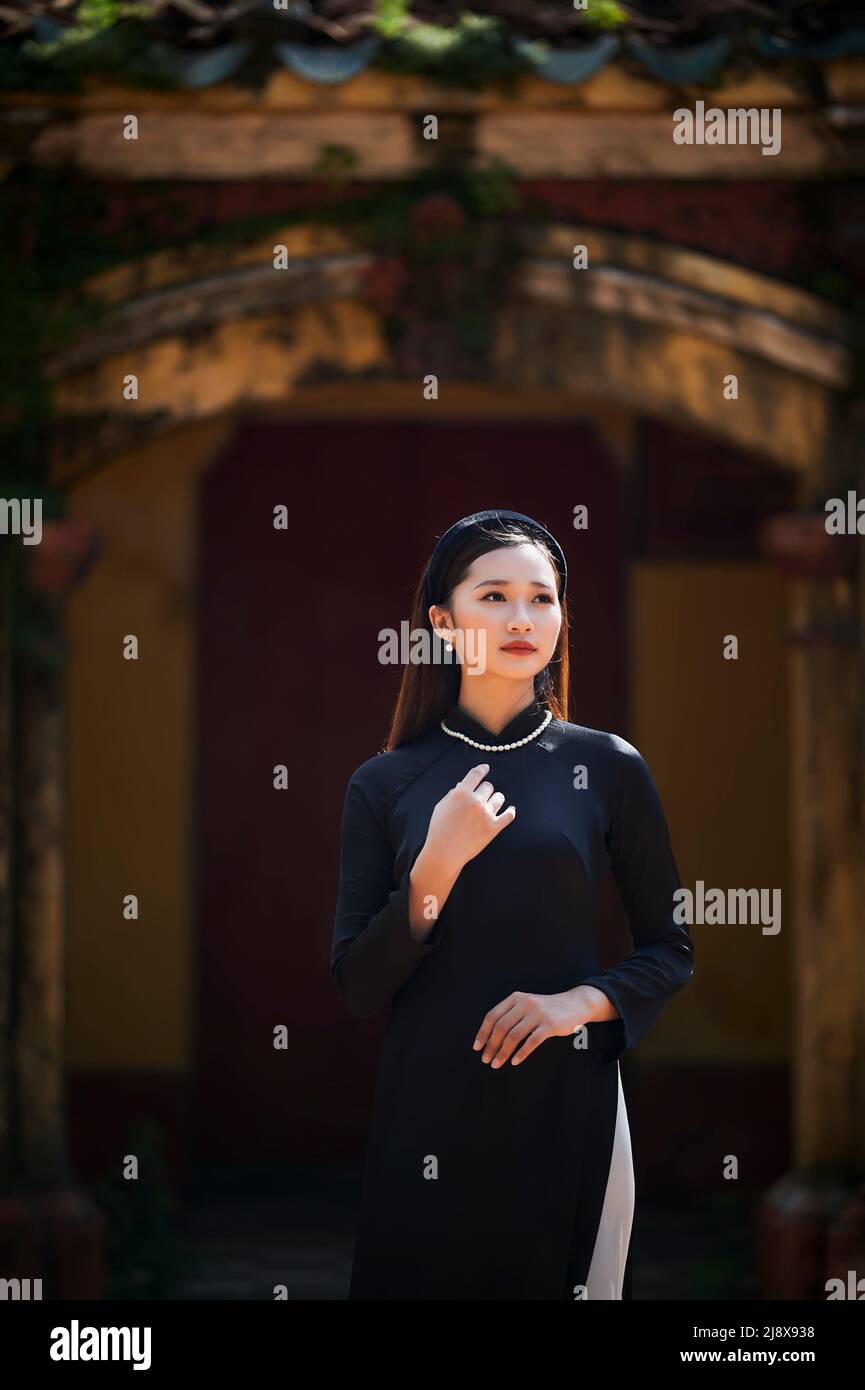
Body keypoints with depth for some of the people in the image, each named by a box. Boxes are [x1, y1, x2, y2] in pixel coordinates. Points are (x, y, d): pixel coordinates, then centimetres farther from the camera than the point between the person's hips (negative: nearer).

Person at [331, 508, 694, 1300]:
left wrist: (580, 1002, -12)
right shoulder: (385, 784, 2)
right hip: (427, 1109, 0)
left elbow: (670, 953, 7)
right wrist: (437, 864, -14)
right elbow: (359, 991, -1)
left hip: (567, 1107, 0)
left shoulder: (609, 769, 1)